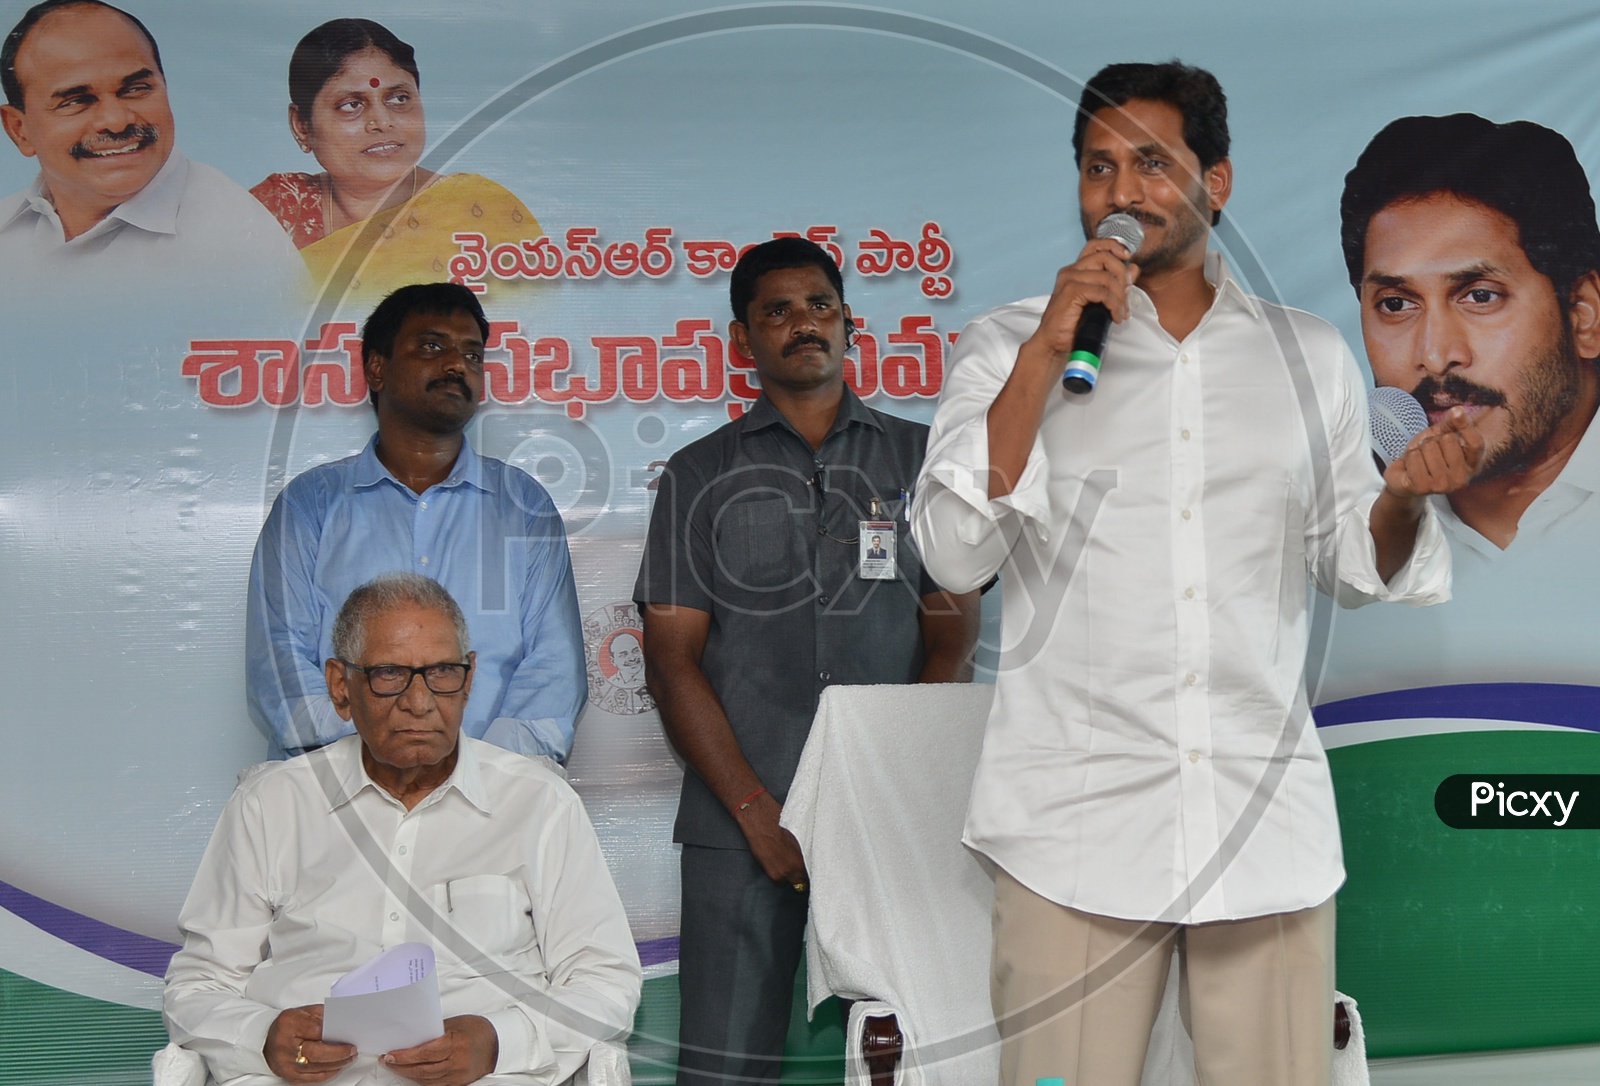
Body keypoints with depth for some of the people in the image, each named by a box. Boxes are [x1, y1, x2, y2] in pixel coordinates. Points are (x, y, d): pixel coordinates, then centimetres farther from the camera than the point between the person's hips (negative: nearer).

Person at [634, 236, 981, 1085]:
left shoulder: (920, 458, 12)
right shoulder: (700, 475, 10)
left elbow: (952, 639, 7)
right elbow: (671, 660, 3)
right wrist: (759, 814, -8)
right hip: (740, 819, 0)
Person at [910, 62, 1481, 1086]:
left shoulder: (1310, 354, 10)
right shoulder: (1009, 345, 4)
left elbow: (1351, 564, 16)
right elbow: (954, 557, -8)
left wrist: (1404, 498, -5)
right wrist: (1045, 355, -13)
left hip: (1270, 819, 2)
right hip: (1076, 823, -2)